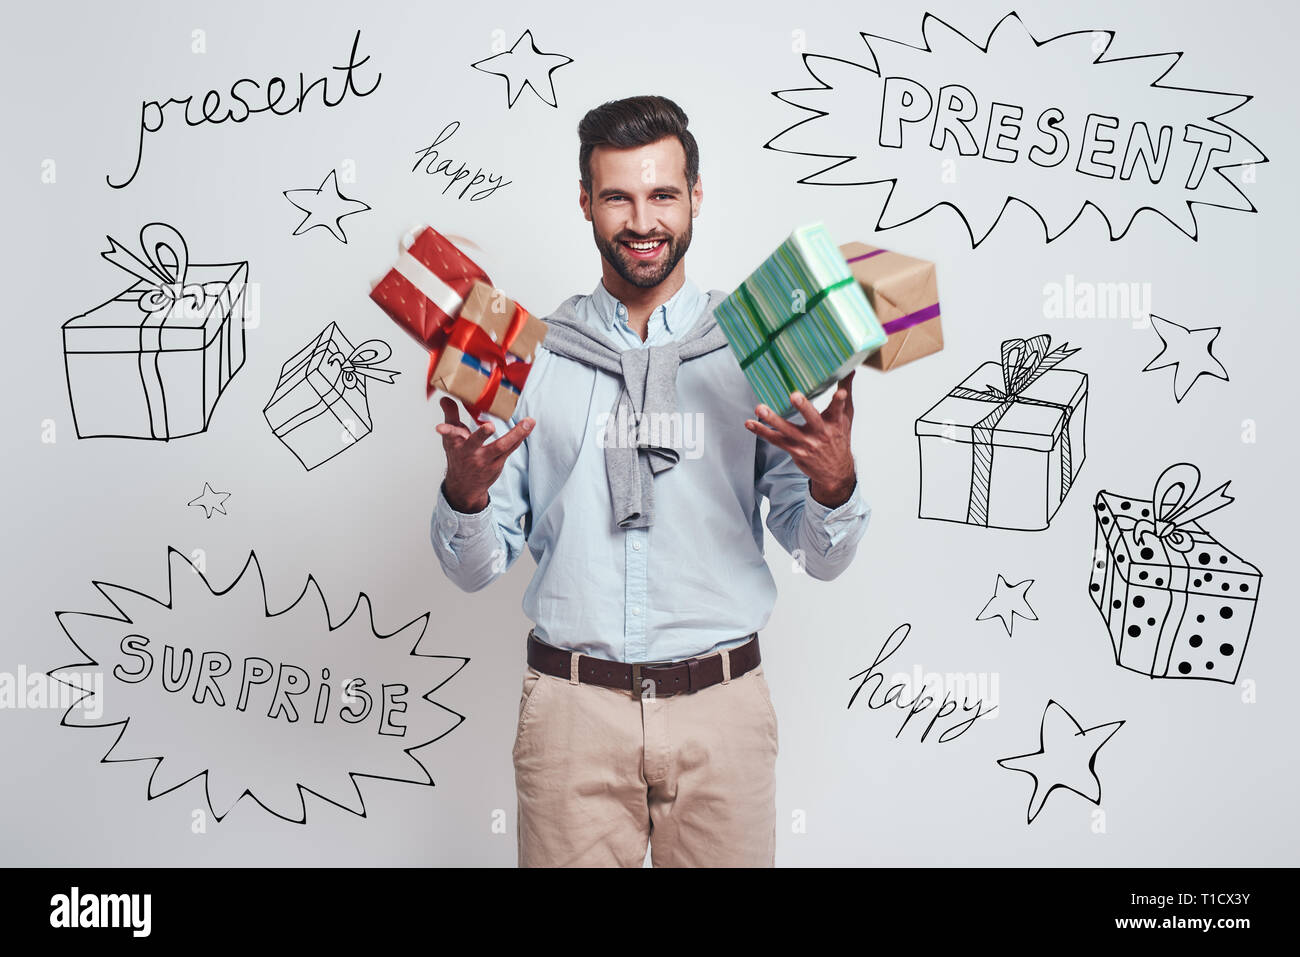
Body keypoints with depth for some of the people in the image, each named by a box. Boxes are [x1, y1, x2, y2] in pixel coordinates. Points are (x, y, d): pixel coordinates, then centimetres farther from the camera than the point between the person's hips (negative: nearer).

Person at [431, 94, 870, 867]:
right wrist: (465, 491, -17)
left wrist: (834, 480, -19)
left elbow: (823, 559, 2)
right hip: (573, 709, 0)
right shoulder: (533, 354, 3)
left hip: (720, 710, 1)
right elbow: (477, 570, 3)